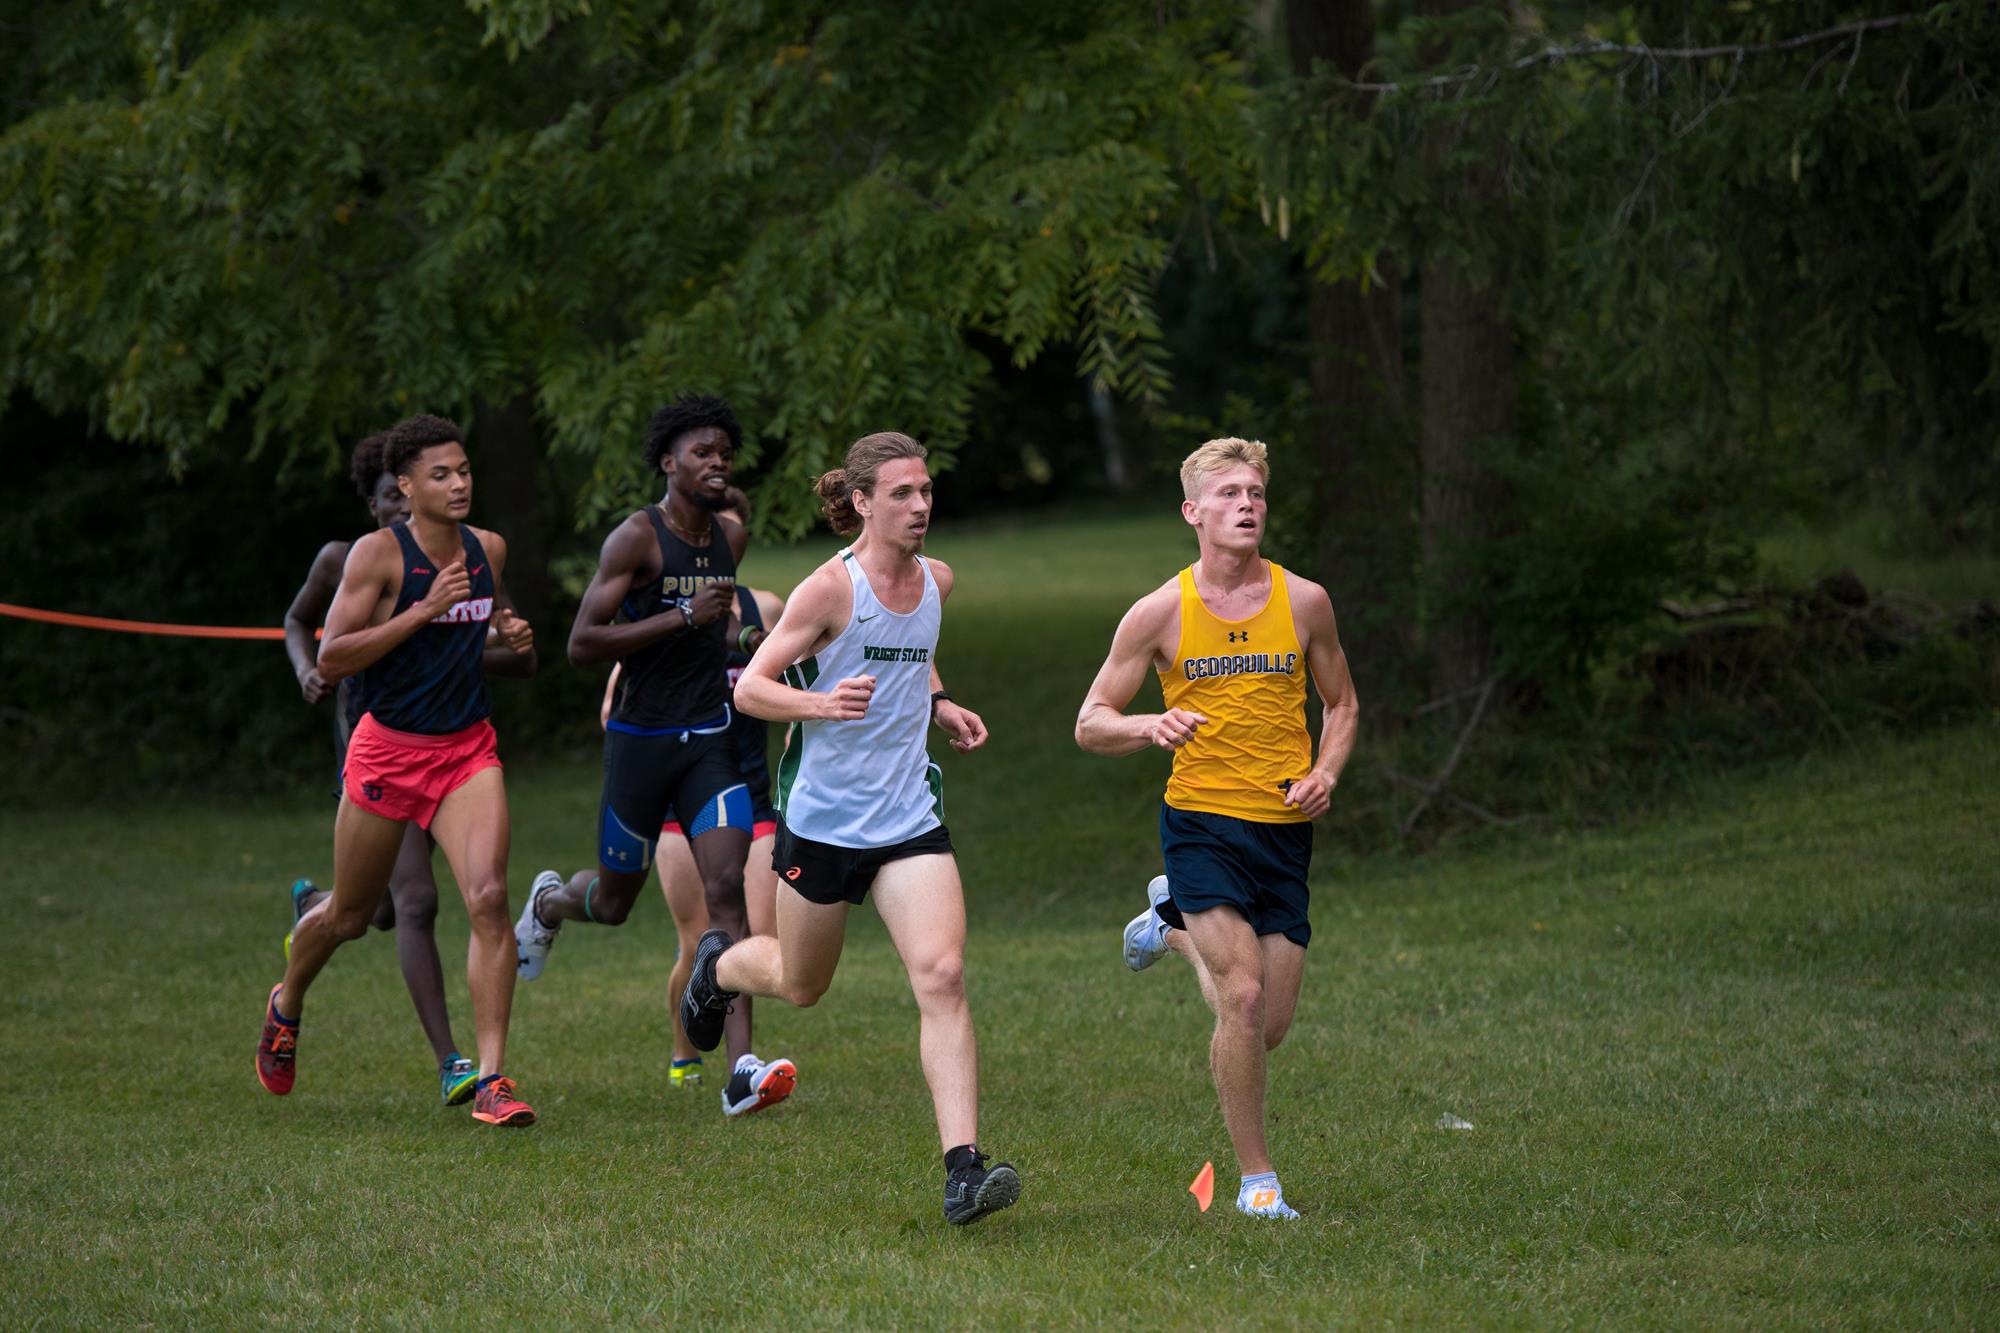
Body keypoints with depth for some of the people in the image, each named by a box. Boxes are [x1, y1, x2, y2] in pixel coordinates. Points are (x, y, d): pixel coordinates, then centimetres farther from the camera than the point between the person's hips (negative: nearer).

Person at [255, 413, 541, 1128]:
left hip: (467, 749, 3)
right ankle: (286, 1006, 46)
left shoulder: (488, 549, 5)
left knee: (489, 897, -18)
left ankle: (490, 1079, -17)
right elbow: (330, 659, -18)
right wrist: (424, 609, -24)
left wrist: (516, 638, 3)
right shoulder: (378, 553, -12)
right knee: (348, 914, 13)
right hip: (387, 748, -3)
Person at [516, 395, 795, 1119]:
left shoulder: (731, 538, 9)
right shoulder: (636, 538, -12)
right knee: (614, 901, 11)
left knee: (727, 887, -13)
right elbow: (582, 643, -18)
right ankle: (548, 902, 50)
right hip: (640, 739, -4)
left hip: (710, 739, 4)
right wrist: (684, 617, -22)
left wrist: (745, 645, 12)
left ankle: (741, 1071, -19)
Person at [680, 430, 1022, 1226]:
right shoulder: (832, 587, -14)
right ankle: (719, 964, 53)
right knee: (800, 985, 17)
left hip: (909, 822, 4)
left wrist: (936, 702, 10)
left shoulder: (936, 582, 5)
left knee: (942, 977, -16)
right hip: (822, 820, -4)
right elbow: (749, 687, -14)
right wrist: (822, 702, -32)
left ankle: (964, 1168, -21)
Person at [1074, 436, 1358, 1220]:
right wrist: (1151, 727, -19)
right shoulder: (1161, 613, -2)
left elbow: (1341, 705, 17)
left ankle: (1175, 924, 36)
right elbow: (1091, 724, 2)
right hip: (1201, 821, -3)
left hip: (1285, 829, 3)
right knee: (1242, 996, -19)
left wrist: (1325, 773, -3)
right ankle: (1256, 1178, -4)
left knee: (1269, 1028, 6)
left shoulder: (1303, 602, 3)